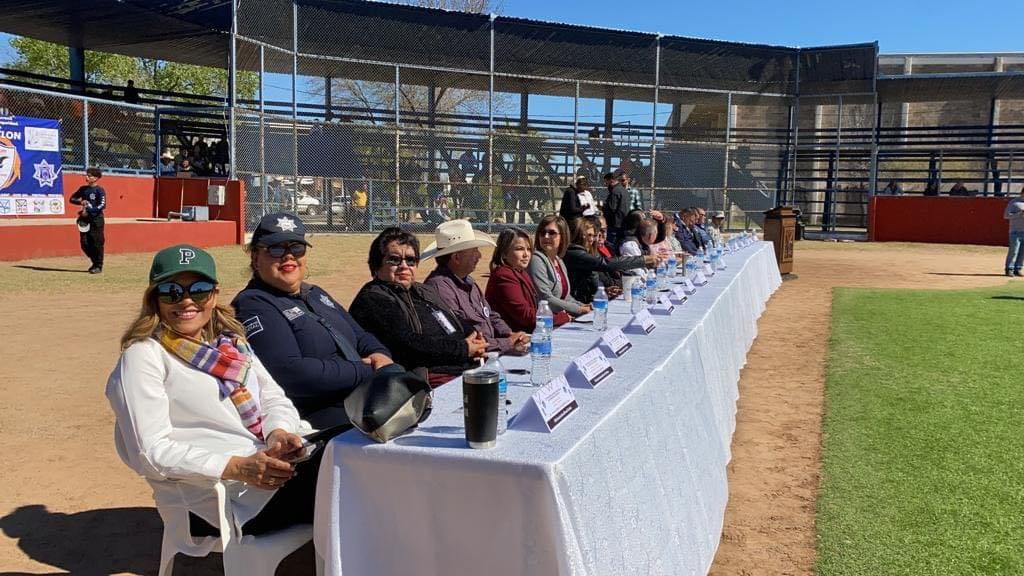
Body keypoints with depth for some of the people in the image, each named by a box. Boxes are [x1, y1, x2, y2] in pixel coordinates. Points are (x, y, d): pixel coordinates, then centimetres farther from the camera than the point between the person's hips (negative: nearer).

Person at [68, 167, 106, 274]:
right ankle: (95, 262, 23)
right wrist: (80, 202, -4)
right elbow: (72, 199, 16)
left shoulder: (100, 190, -7)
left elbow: (102, 205, -16)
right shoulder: (83, 189, 11)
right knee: (85, 243, 5)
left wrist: (88, 210, -20)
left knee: (97, 243, -3)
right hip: (85, 219, 6)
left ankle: (99, 266, 6)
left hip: (96, 219, -6)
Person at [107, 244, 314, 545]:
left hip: (269, 471, 7)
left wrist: (279, 431, -10)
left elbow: (274, 398, 15)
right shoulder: (142, 357, -2)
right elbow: (152, 452, -10)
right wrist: (238, 468, -22)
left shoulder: (231, 341, 19)